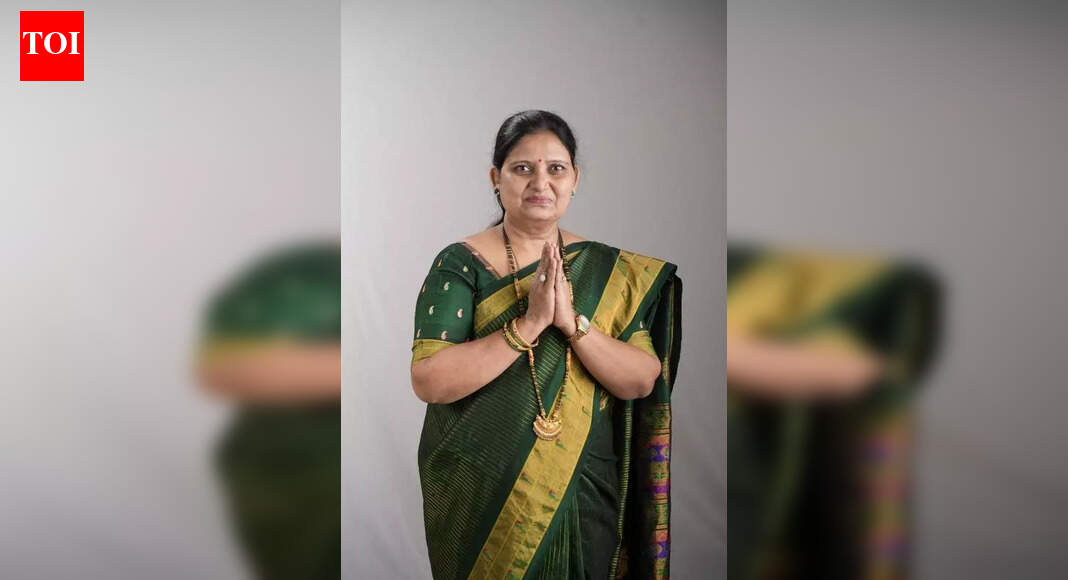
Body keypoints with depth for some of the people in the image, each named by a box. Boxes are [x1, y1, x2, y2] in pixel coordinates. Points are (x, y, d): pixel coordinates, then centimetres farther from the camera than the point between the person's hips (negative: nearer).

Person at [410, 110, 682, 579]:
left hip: (582, 499, 2)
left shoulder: (607, 269, 1)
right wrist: (528, 324, -24)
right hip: (479, 501, -2)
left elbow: (642, 381, -7)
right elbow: (428, 381, -18)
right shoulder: (460, 263, -8)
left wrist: (572, 322, -21)